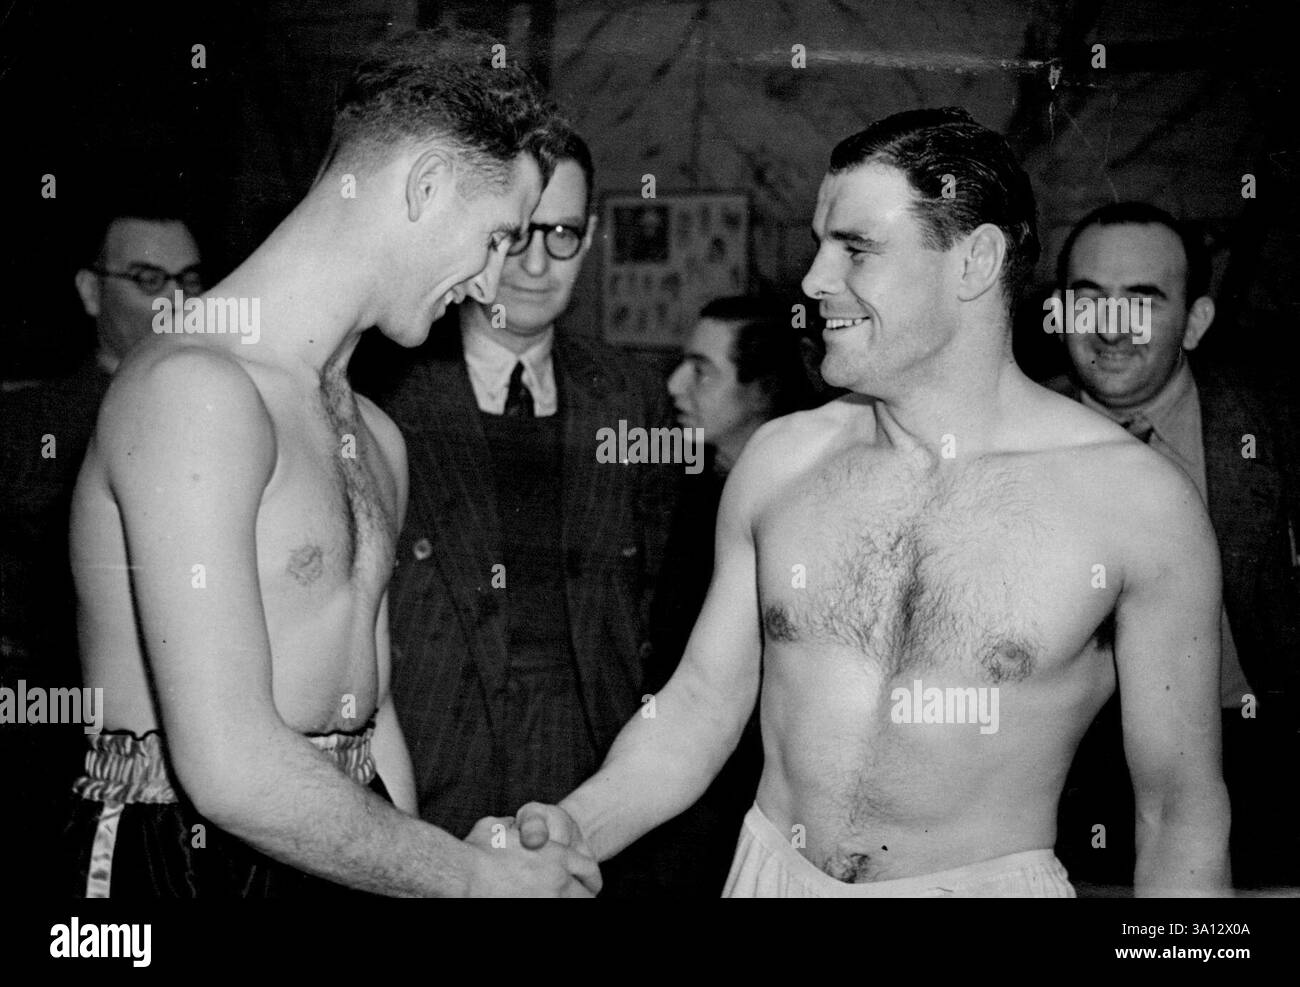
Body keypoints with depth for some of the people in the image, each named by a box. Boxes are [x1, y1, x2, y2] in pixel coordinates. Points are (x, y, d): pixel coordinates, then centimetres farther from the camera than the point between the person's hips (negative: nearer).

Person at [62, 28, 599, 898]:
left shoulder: (376, 442, 13)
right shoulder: (194, 388, -16)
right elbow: (227, 767, -22)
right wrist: (474, 875, -14)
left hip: (341, 854, 8)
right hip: (181, 858, -8)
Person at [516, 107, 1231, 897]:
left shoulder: (1136, 498, -12)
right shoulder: (780, 459, -2)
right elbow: (701, 703, 4)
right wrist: (576, 830, -10)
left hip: (991, 881, -3)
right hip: (772, 870, 3)